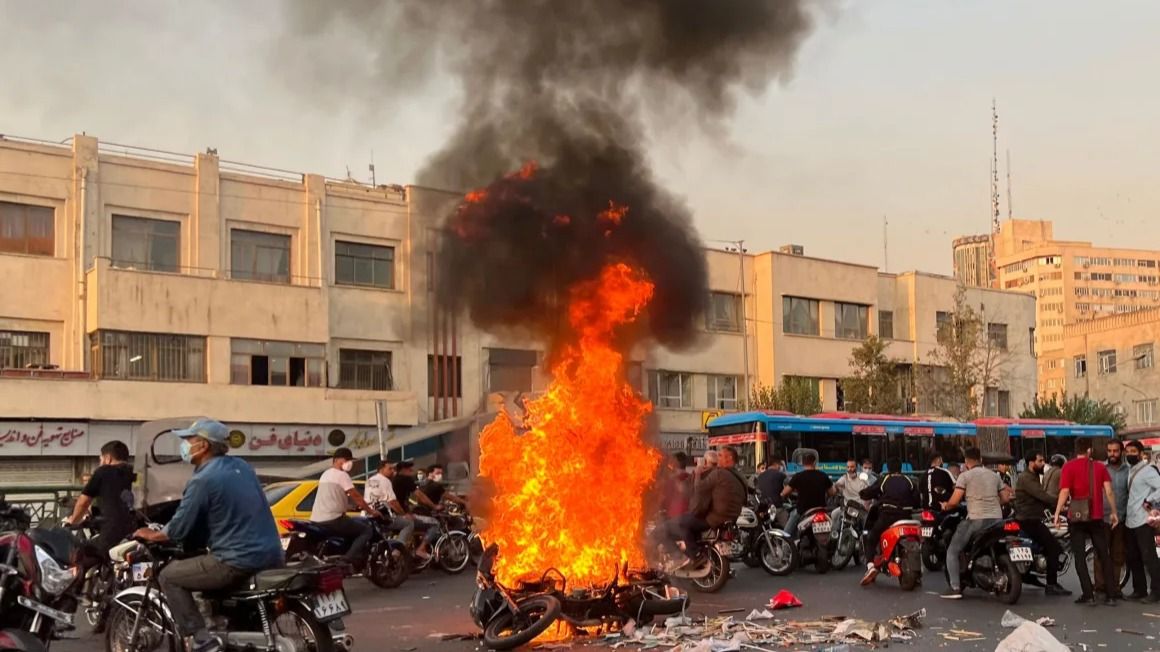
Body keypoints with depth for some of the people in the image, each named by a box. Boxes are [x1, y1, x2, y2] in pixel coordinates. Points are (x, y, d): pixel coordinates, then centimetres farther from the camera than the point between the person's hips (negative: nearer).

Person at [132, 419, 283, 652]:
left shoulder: (203, 479, -11)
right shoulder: (241, 467, 13)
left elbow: (179, 529, -8)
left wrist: (152, 535, 13)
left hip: (239, 561, -8)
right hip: (271, 555, 8)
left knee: (169, 576, 5)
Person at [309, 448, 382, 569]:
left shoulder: (326, 474, 21)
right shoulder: (342, 474, -7)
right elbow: (356, 496, -9)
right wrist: (371, 511, 1)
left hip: (316, 520, 9)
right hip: (332, 519, -9)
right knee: (367, 530, -4)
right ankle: (349, 560, -19)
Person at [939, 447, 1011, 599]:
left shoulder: (965, 475, -1)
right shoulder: (994, 475, 16)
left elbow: (954, 501, -7)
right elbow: (1004, 499, 19)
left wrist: (945, 506, 13)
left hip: (976, 519, -5)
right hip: (997, 519, 6)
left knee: (953, 551, 4)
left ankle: (955, 588, -8)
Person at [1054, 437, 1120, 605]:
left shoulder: (1069, 467, -5)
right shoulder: (1099, 467, 3)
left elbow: (1064, 492, -13)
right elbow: (1109, 492, -2)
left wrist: (1057, 513, -8)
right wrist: (1114, 512, 8)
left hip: (1077, 517, -3)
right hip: (1097, 517, 3)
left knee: (1080, 557, 4)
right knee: (1104, 556, 11)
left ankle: (1088, 595, -1)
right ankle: (1110, 595, 9)